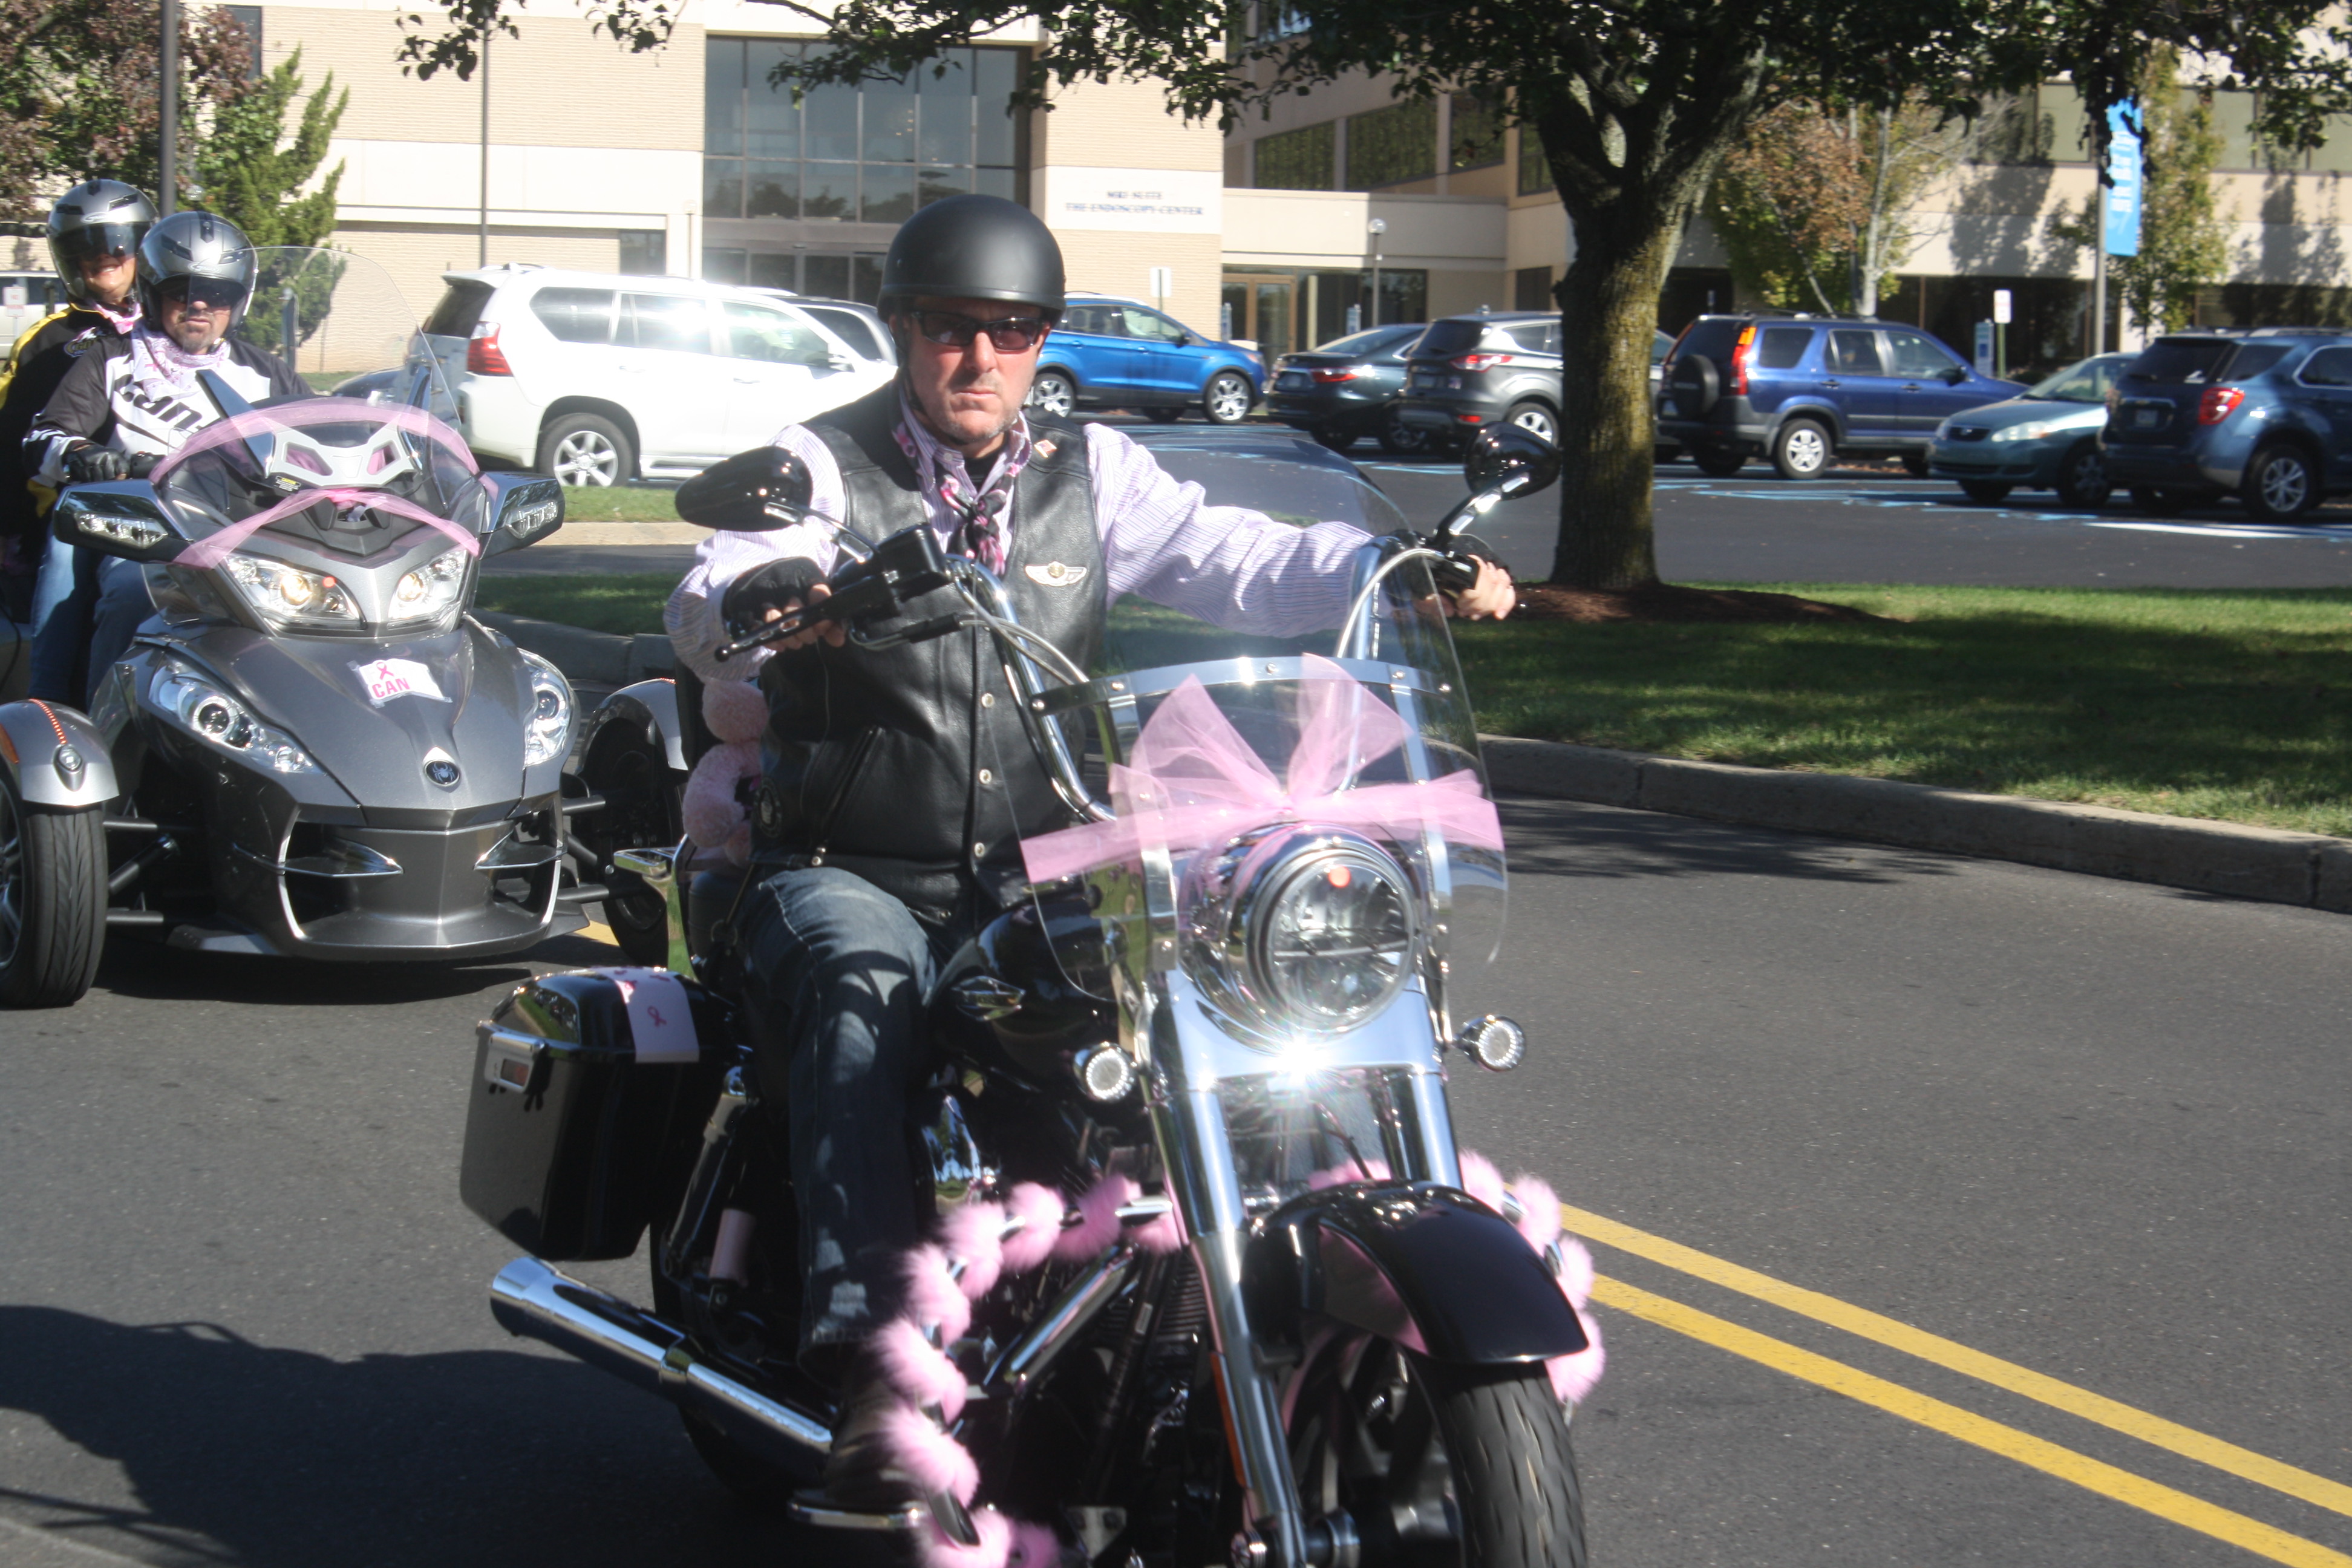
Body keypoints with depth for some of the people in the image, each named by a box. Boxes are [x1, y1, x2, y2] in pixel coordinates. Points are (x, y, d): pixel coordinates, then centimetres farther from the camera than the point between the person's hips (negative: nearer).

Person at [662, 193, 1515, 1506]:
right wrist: (762, 595, -43)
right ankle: (871, 1357, -44)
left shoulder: (1092, 474, 12)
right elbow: (707, 601, -17)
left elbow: (1238, 559, 0)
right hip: (847, 877, -3)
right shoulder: (825, 465, 1)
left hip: (1032, 882, 3)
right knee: (868, 990, -36)